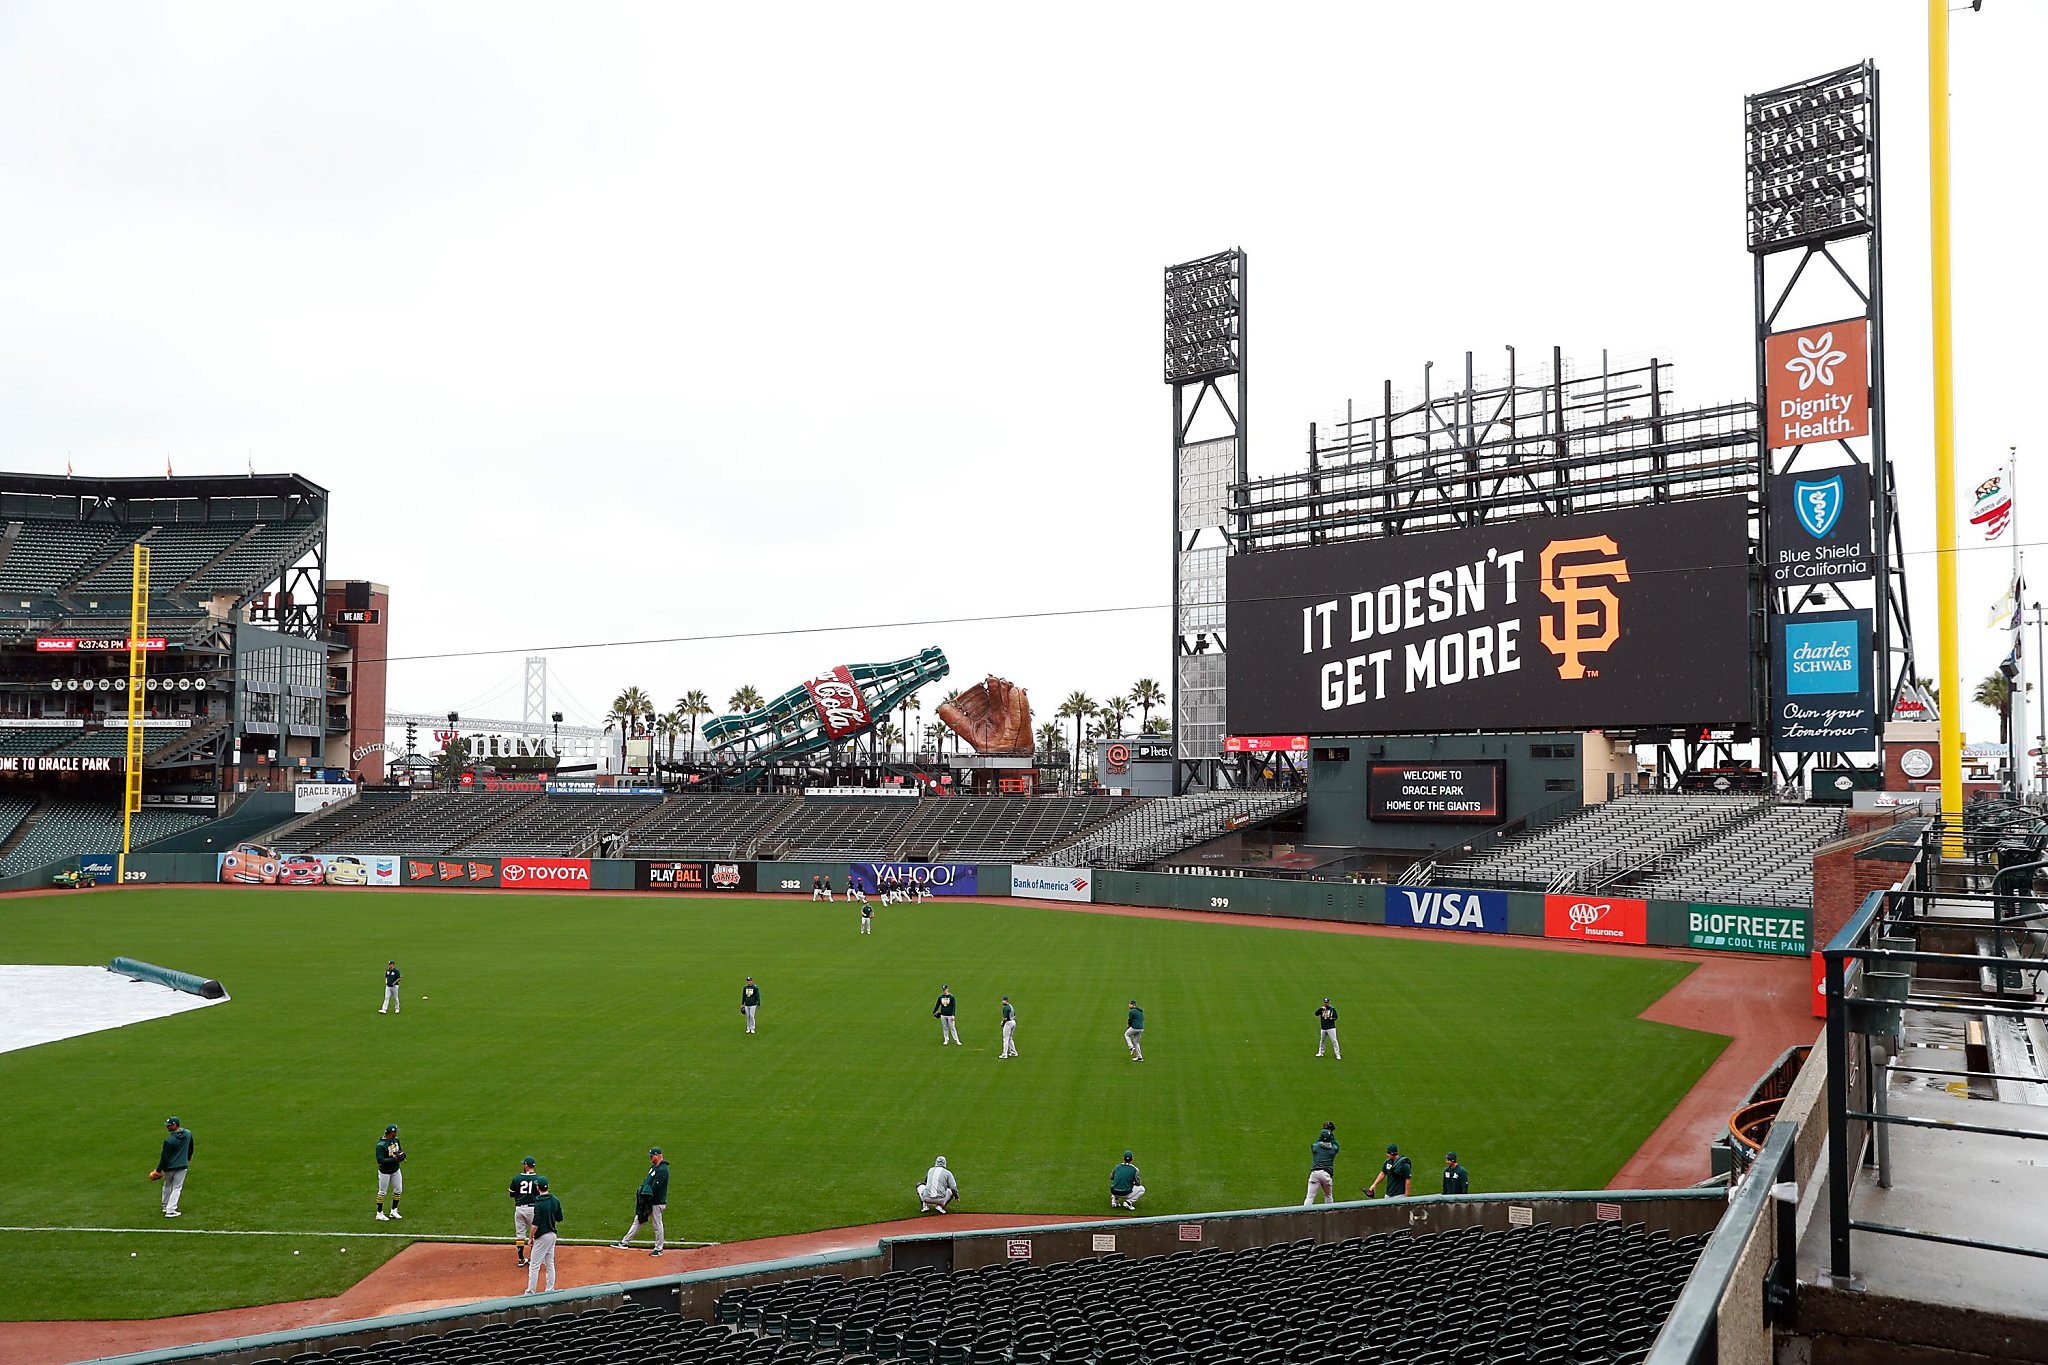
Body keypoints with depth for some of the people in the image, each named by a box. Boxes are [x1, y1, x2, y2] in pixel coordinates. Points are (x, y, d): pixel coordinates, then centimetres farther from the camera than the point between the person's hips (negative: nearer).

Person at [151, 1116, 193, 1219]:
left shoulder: (169, 1140, -22)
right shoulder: (188, 1133, -5)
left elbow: (165, 1157, -18)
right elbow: (190, 1148, 11)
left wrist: (159, 1170, -8)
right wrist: (188, 1159, 28)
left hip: (169, 1167, -3)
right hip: (182, 1165, 3)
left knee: (167, 1186, 20)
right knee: (177, 1188, 9)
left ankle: (166, 1207, 32)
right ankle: (170, 1210, 2)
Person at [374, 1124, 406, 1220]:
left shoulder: (395, 1139, -2)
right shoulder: (381, 1145, -26)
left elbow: (400, 1149, 13)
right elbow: (380, 1160, -30)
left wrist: (401, 1153, -10)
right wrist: (394, 1159, -35)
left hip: (396, 1170, 7)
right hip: (384, 1172, -7)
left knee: (398, 1190, 13)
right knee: (382, 1192, 7)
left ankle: (394, 1211, 29)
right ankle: (379, 1214, 21)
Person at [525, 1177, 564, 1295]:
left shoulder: (539, 1203, -19)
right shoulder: (555, 1200, 2)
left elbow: (536, 1224, -20)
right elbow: (559, 1219, 9)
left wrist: (531, 1238, -9)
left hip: (542, 1236, -7)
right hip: (552, 1235, 7)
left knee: (534, 1266, 1)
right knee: (550, 1264, 15)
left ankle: (530, 1292, 5)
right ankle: (550, 1290, 19)